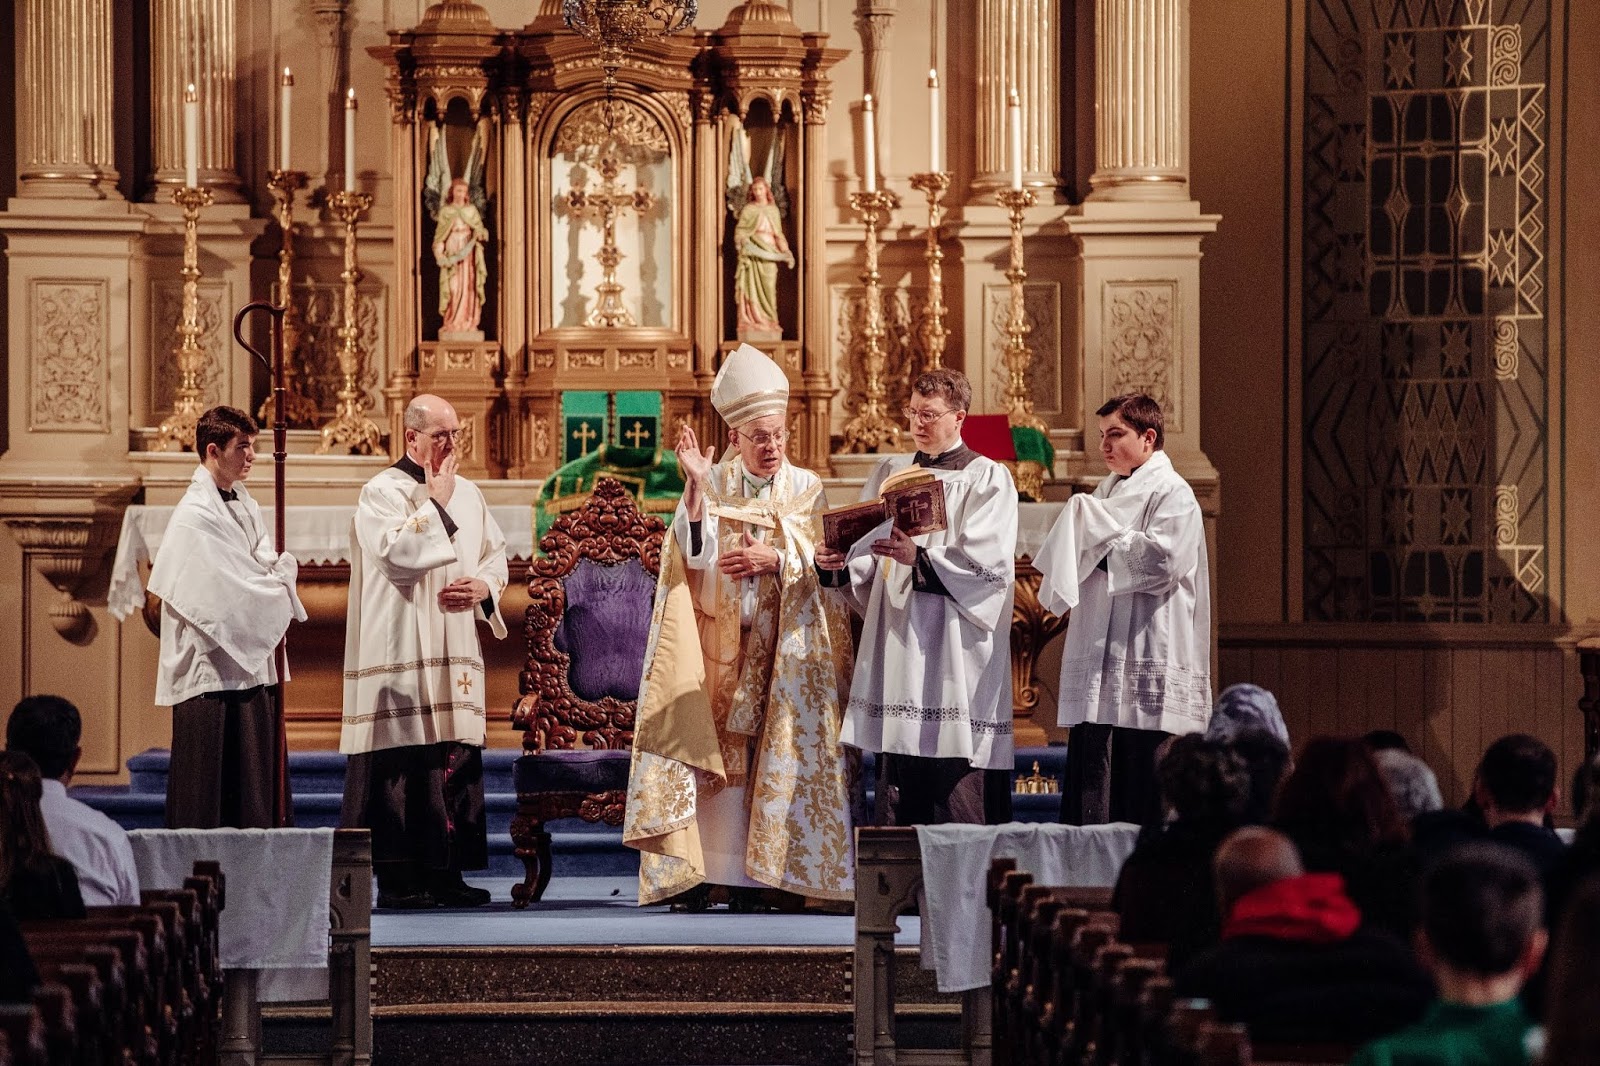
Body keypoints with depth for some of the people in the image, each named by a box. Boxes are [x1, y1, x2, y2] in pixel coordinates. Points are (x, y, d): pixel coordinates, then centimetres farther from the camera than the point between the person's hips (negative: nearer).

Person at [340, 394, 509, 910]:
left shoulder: (468, 494, 16)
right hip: (401, 654, -7)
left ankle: (446, 875, 10)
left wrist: (483, 586, 1)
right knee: (401, 766, -8)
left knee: (457, 762, 5)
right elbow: (398, 554, -19)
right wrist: (435, 502, -11)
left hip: (455, 655, 7)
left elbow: (496, 553, 22)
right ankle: (397, 880, -5)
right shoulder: (383, 492, -5)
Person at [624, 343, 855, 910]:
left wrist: (772, 558, -18)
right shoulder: (711, 484, 5)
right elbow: (695, 555, -8)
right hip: (712, 644, 0)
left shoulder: (805, 489, 7)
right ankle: (692, 873, -6)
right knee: (702, 753, -7)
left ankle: (751, 874, -3)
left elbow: (818, 562, -1)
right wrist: (696, 487, -18)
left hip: (778, 645, 0)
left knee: (765, 757, -5)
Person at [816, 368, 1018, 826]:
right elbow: (867, 551, 11)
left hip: (956, 650, -5)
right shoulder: (890, 473, 17)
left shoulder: (987, 479, 2)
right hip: (897, 644, 5)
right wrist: (837, 565, -11)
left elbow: (987, 562, -12)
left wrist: (919, 558, -23)